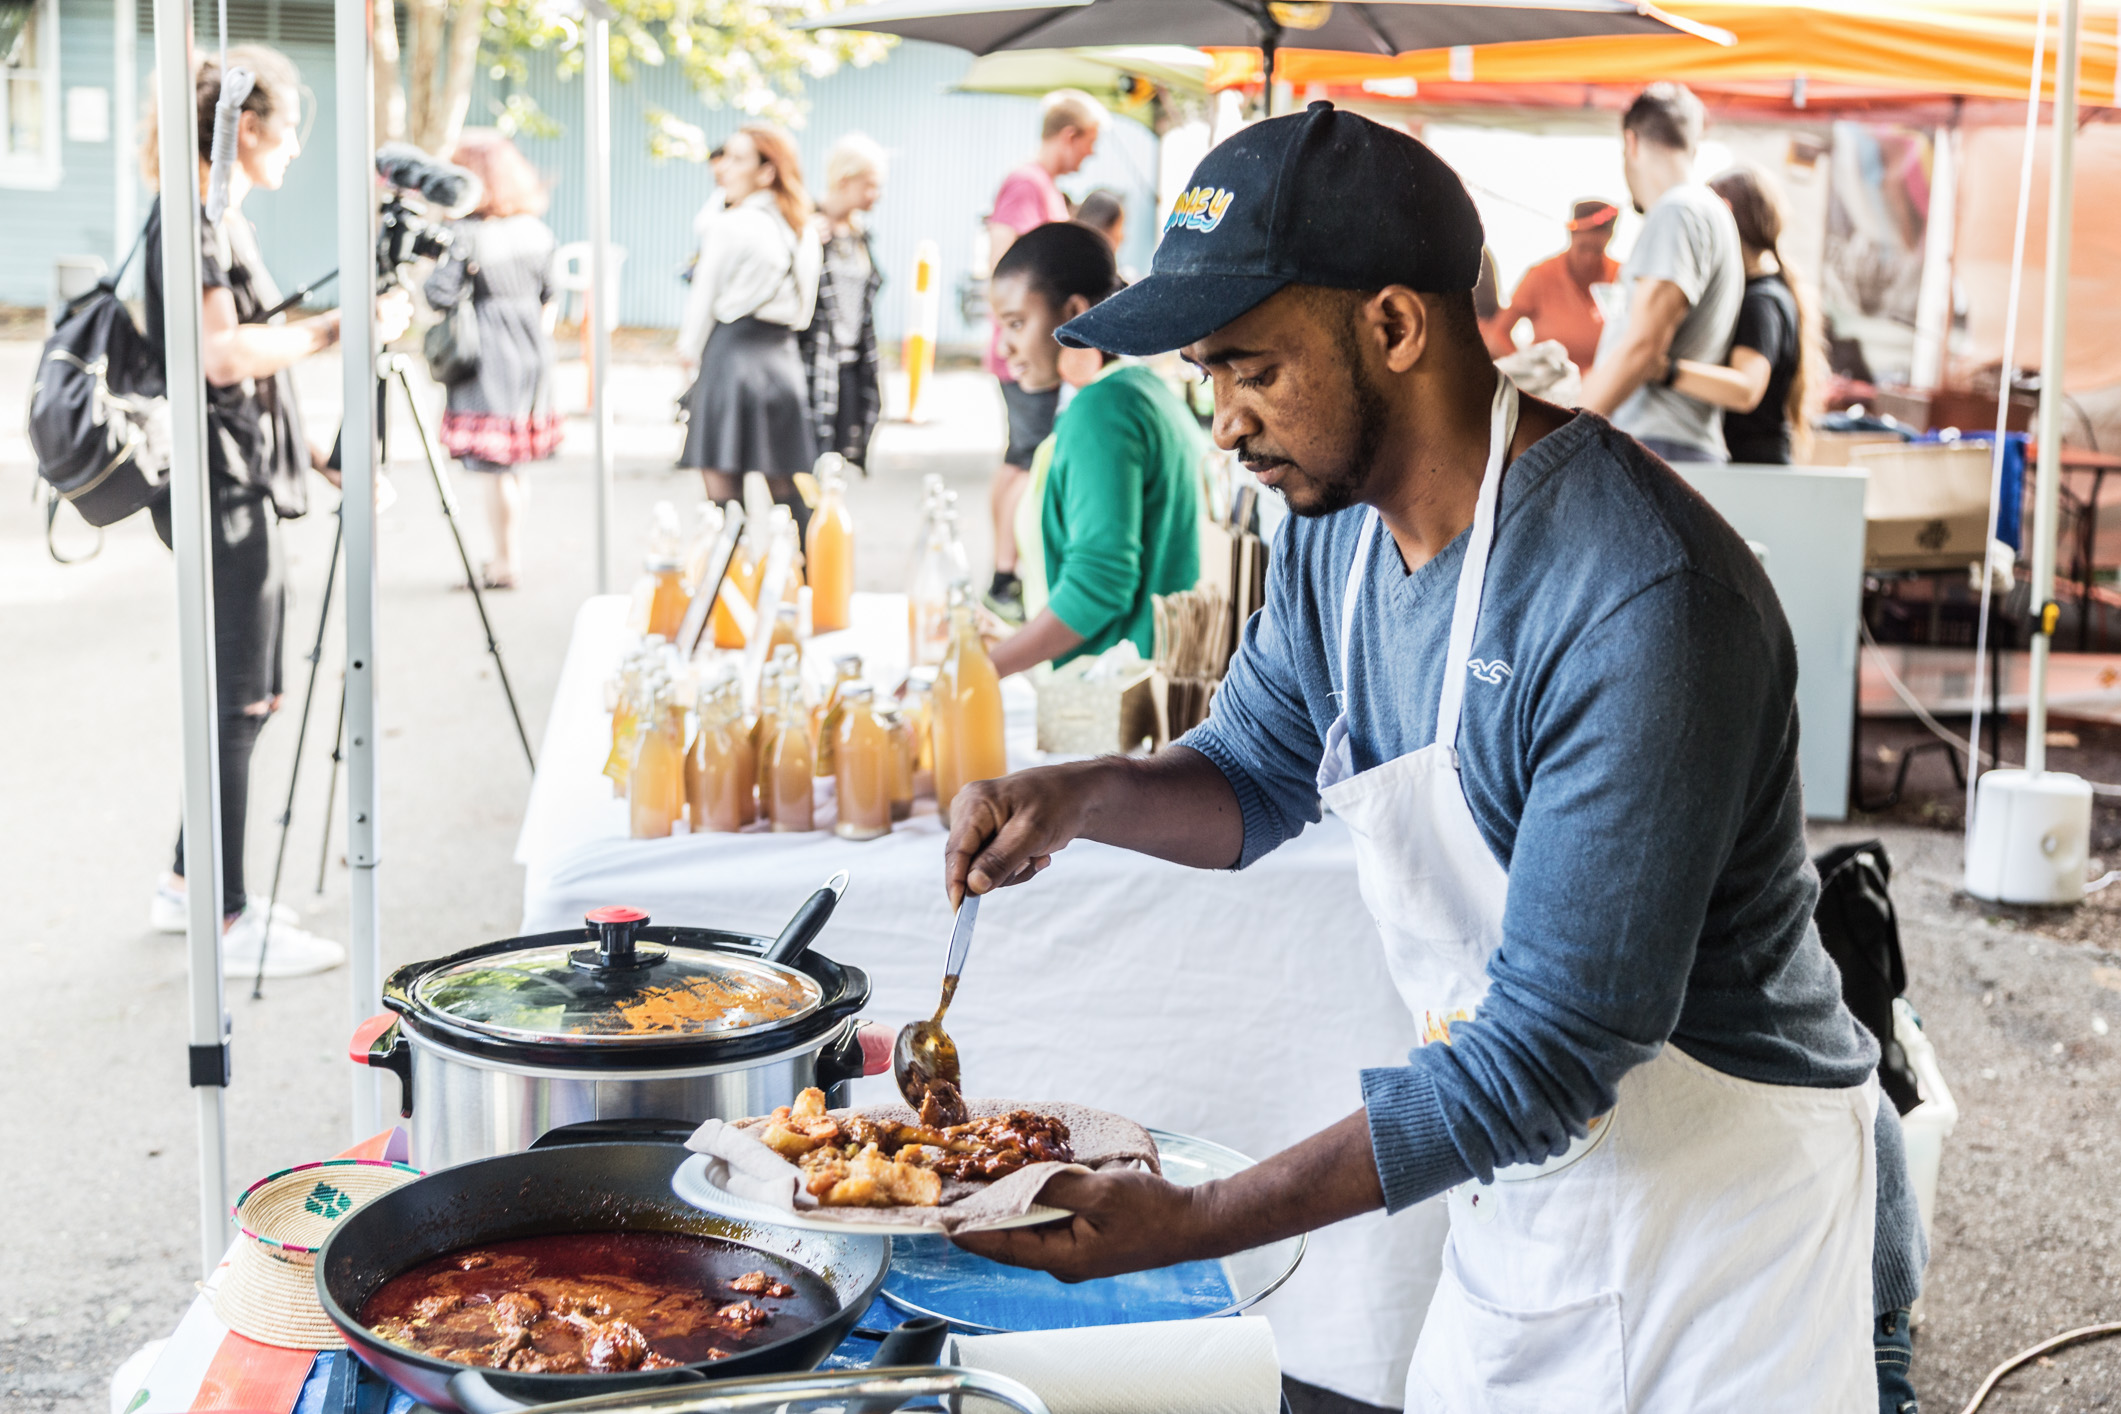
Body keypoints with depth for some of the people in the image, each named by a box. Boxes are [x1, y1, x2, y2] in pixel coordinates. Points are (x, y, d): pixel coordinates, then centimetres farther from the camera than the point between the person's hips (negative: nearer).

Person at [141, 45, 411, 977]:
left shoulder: (222, 220, 17)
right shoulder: (191, 220, -13)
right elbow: (222, 354, -24)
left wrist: (317, 452, 19)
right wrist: (340, 328, -18)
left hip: (248, 486, 10)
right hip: (221, 486, -10)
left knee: (247, 697, 15)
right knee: (236, 702, -6)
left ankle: (190, 887, 25)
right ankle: (228, 923, 0)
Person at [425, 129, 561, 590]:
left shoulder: (467, 234, -13)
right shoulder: (537, 231, 7)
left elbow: (441, 296, -16)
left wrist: (439, 261, 2)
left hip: (489, 351, -7)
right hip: (532, 350, 7)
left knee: (495, 465, -1)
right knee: (515, 461, 15)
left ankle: (504, 562, 4)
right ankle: (512, 552, 22)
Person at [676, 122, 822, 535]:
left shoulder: (728, 226, -9)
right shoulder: (805, 231, 8)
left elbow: (704, 300, -4)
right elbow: (805, 308, 12)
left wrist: (691, 354, 8)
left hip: (731, 358, -6)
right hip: (784, 360, 6)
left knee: (723, 492, -5)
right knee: (788, 493, 12)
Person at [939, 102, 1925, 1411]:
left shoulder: (1644, 607, -31)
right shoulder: (1339, 524, -3)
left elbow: (1549, 1051, -30)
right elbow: (1259, 775, 13)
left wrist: (1194, 1226, -31)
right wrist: (1083, 798, -9)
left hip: (1711, 1214, -7)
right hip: (1517, 1193, 7)